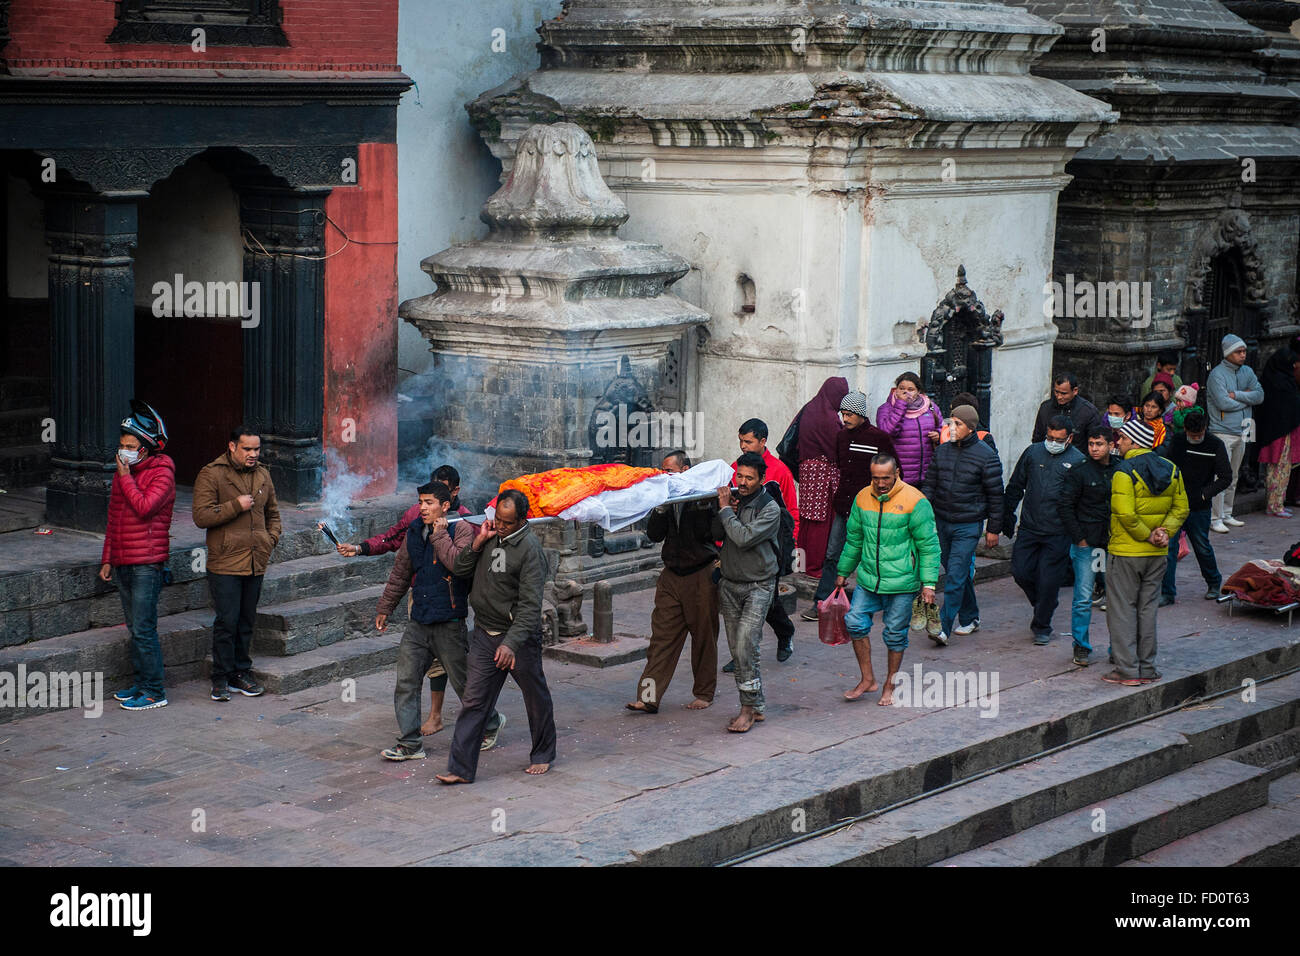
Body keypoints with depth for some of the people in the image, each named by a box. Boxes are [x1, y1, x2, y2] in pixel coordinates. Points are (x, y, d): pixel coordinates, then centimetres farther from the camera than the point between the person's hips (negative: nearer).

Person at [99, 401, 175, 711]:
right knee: (134, 628, 12)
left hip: (148, 563, -8)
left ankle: (154, 692, -4)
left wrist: (126, 477, -13)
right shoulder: (123, 473, 16)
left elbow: (145, 507, -23)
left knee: (143, 630, -9)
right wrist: (107, 558, 18)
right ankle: (141, 683, 19)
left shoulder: (162, 473, -8)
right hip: (123, 562, 8)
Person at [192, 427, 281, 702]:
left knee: (247, 621, 11)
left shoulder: (262, 474, 13)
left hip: (256, 563, 6)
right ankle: (221, 679, 2)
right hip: (225, 563, -6)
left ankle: (241, 673, 20)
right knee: (226, 622, -6)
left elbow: (272, 512, 26)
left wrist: (271, 538, 9)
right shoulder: (211, 475, -7)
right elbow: (201, 516, -15)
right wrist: (236, 506, -19)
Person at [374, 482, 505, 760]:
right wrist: (384, 608, 25)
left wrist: (440, 536, -19)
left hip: (449, 623, -6)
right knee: (405, 682, 0)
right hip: (418, 622, 6)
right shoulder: (415, 532, 10)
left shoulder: (461, 529, -8)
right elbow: (400, 573, 21)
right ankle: (410, 744, 7)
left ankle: (491, 725, 29)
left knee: (464, 683, 5)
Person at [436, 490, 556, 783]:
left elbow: (530, 605, -24)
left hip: (518, 636, -5)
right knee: (473, 701, 1)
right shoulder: (491, 534, 4)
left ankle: (543, 755, 33)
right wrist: (478, 542, -8)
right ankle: (461, 768, 2)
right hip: (484, 634, 5)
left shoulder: (530, 549, -18)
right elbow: (459, 570, 7)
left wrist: (511, 643, -33)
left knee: (536, 698, 12)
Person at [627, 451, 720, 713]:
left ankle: (705, 693, 18)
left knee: (704, 636, 5)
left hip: (701, 576, -5)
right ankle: (649, 697, -5)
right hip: (671, 574, 5)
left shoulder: (706, 495, -7)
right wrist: (662, 507, -12)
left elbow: (708, 533, -16)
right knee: (662, 635, -1)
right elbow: (654, 534, 0)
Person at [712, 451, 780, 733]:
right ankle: (755, 706, 15)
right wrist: (725, 510, -12)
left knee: (745, 644, -17)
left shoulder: (769, 509, -11)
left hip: (758, 586, -6)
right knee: (737, 649, 6)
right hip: (729, 583, 6)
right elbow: (715, 535, 1)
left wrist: (725, 510, -13)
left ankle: (749, 708, -9)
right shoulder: (732, 498, 6)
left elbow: (743, 538, -22)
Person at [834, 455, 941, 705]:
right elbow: (854, 539, 17)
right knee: (855, 622, -4)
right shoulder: (863, 498, 3)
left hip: (902, 582, -4)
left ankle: (890, 686, 21)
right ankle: (867, 679, 11)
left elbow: (928, 545, -8)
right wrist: (843, 572, 21)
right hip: (868, 579, 4)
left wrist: (928, 583, -12)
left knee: (895, 633, 4)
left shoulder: (914, 501, -12)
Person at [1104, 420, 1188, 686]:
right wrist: (1165, 532, -5)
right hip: (1157, 554, 6)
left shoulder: (1125, 472, -16)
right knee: (1147, 608, 14)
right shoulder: (1171, 470, 5)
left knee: (1122, 608, 2)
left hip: (1125, 552, -6)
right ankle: (1147, 668, 17)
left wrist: (1147, 536, -12)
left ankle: (1127, 669, 1)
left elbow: (1125, 514, -23)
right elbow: (1180, 508, 5)